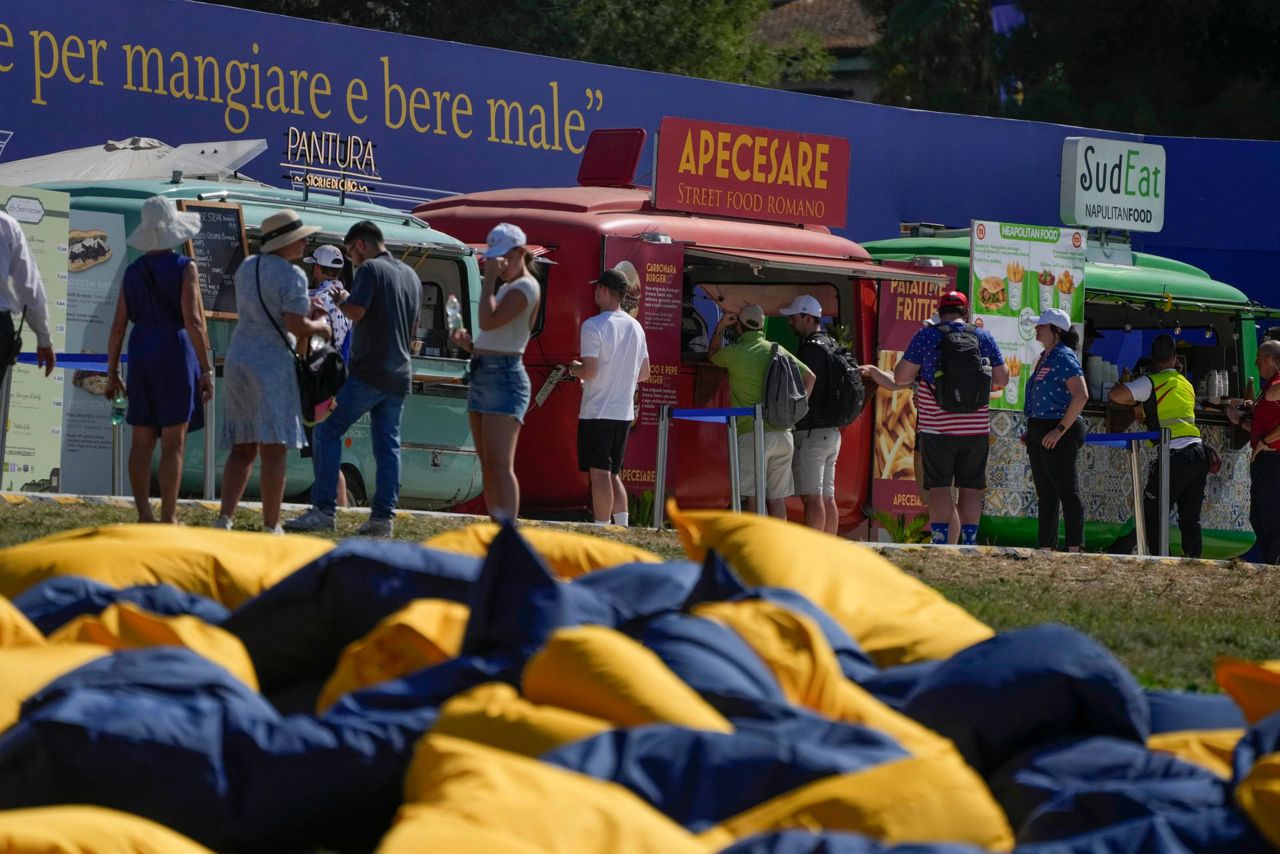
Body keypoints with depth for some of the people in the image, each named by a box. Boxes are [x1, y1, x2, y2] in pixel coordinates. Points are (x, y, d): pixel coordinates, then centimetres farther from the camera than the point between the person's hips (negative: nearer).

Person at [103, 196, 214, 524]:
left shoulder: (133, 272, 7)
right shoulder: (184, 268, -7)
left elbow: (118, 325, 6)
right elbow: (193, 320, -15)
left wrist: (112, 373, 13)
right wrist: (206, 370, -12)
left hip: (141, 355, 5)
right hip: (176, 355, -5)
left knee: (142, 441, 8)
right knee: (173, 442, -5)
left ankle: (143, 515, 9)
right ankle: (169, 518, -8)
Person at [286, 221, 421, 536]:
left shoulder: (370, 269, -9)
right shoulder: (410, 276, 16)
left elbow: (357, 311, -19)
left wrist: (342, 300, 0)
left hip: (368, 371, -8)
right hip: (400, 375, 8)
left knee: (328, 431, -3)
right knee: (387, 444, 8)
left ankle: (324, 510, -11)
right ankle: (383, 517, 3)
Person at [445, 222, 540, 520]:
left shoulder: (525, 288, -8)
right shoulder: (505, 288, 22)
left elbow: (489, 321, -22)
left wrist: (489, 279, -17)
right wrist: (468, 344, 10)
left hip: (504, 375, -10)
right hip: (482, 373, 10)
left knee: (499, 464, -18)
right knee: (488, 465, 7)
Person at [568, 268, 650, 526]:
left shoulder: (593, 326, -12)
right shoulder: (636, 327, 10)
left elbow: (589, 371, -18)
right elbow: (644, 373, 15)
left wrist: (575, 369, 3)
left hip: (597, 411, -7)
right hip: (624, 412, 7)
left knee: (599, 473, -7)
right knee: (612, 474, 15)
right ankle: (623, 527, 10)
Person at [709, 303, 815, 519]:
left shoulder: (735, 353, -4)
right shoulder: (777, 351, 10)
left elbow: (713, 354, 20)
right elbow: (809, 376, 15)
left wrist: (720, 328, 28)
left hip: (752, 434, -5)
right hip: (783, 434, 5)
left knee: (755, 495, -7)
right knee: (777, 497, 8)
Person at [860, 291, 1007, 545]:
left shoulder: (926, 336, -2)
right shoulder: (984, 337, 5)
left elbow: (901, 378, -3)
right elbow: (1002, 379, 9)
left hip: (937, 428, -2)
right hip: (976, 428, 2)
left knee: (939, 487, 0)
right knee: (970, 488, 7)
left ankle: (941, 544, -6)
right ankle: (969, 543, 5)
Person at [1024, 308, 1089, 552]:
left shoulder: (1064, 358, -12)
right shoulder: (1044, 358, 16)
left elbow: (1081, 396, -22)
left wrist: (1060, 430, -22)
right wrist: (1032, 431, 16)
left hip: (1059, 435, -10)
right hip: (1039, 433, 10)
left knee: (1067, 493, -9)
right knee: (1045, 495, 12)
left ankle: (1074, 550, -10)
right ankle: (1045, 549, 16)